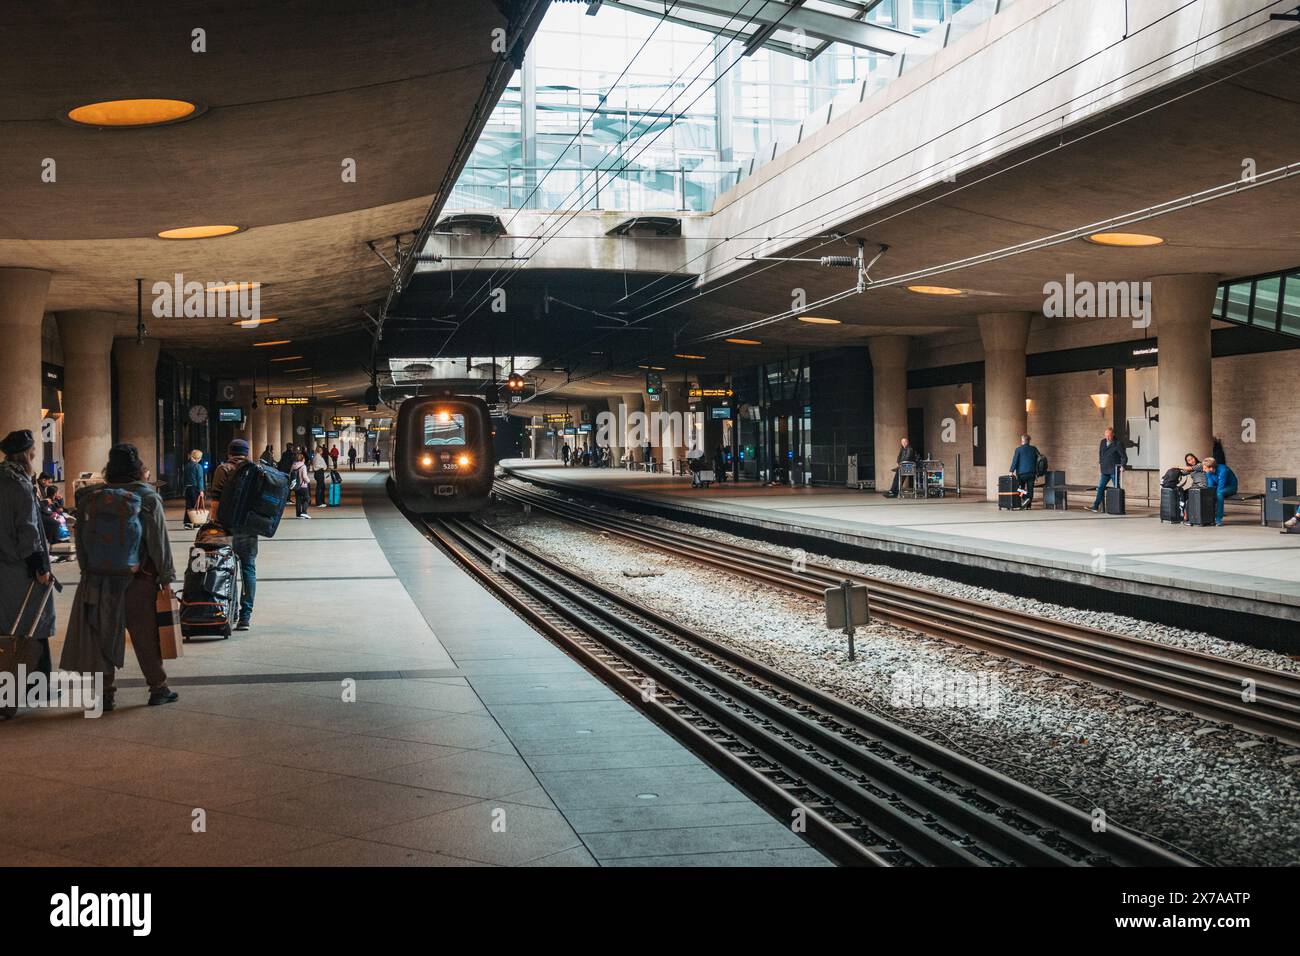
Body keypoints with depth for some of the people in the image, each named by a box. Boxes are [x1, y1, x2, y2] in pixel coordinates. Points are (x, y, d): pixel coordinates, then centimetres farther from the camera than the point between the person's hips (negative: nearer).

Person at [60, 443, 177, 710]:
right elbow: (160, 543, -8)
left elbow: (82, 542, 5)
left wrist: (87, 572, 14)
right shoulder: (147, 499, -8)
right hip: (140, 580, -2)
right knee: (145, 635, 8)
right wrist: (166, 577, 0)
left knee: (102, 636, 10)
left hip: (100, 580, 2)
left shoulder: (90, 499, 0)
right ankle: (158, 688, 17)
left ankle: (105, 692, 14)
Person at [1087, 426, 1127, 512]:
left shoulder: (1118, 444, -11)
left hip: (1114, 470, -6)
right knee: (1100, 488, 3)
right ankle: (1095, 506, 2)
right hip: (1105, 470, 6)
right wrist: (1100, 462, 21)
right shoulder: (1103, 442, 8)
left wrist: (1123, 465, -23)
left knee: (1116, 488, 0)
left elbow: (1124, 456, -10)